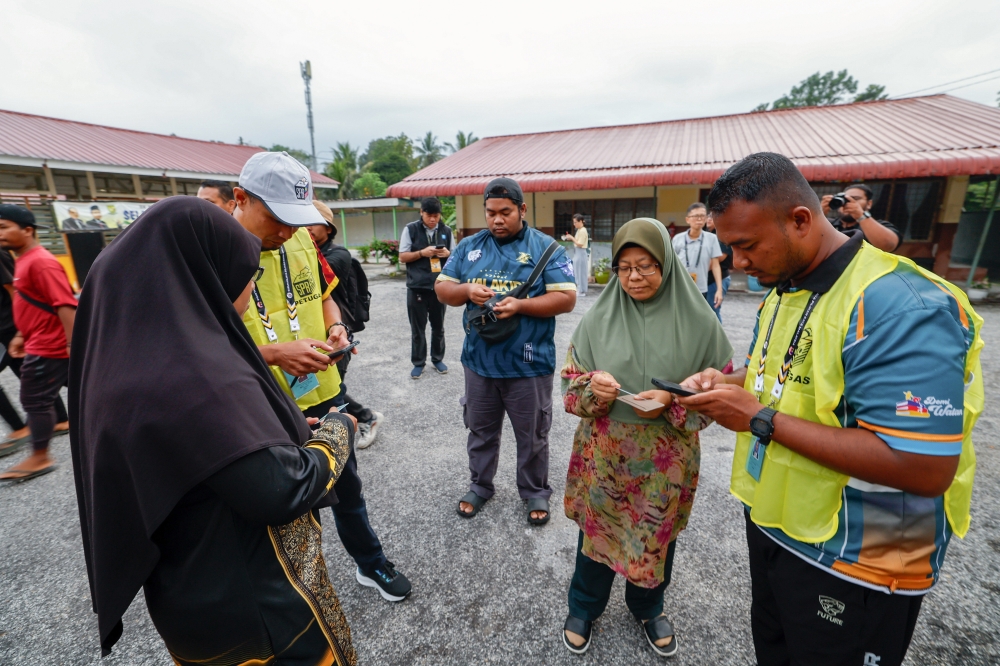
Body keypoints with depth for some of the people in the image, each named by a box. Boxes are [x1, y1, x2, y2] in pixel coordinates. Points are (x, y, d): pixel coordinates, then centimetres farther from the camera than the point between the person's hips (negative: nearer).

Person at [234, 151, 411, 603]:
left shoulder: (302, 239, -2)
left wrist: (335, 327, -7)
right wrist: (273, 353, -29)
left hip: (323, 395, 5)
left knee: (347, 486, 22)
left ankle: (371, 564, 47)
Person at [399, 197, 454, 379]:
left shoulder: (446, 231, 6)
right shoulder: (410, 229, -2)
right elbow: (402, 257, -2)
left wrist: (448, 254, -12)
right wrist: (422, 252, -18)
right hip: (417, 287, -2)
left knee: (438, 326, 13)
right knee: (417, 328, 7)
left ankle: (437, 359, 29)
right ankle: (418, 362, 20)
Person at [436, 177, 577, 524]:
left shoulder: (545, 247, -5)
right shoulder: (469, 246, 7)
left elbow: (566, 298, -11)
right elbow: (442, 287, 8)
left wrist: (520, 306, -24)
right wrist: (466, 290, -15)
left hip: (528, 364, -3)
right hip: (479, 360, 4)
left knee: (532, 436, 14)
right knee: (481, 430, 20)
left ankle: (535, 491, 36)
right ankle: (480, 485, 42)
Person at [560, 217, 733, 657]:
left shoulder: (698, 321, -9)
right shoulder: (599, 318, -6)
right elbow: (571, 380, -1)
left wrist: (672, 403, -19)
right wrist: (592, 387, -22)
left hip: (665, 457, 0)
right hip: (604, 452, 0)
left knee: (658, 533, 20)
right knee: (598, 528, 17)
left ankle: (648, 608, 51)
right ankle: (583, 607, 44)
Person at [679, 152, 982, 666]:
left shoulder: (901, 306, -26)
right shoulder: (782, 291, 1)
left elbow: (926, 470, -30)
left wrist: (761, 419, -29)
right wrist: (727, 383, -6)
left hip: (850, 565, -7)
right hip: (770, 525, 8)